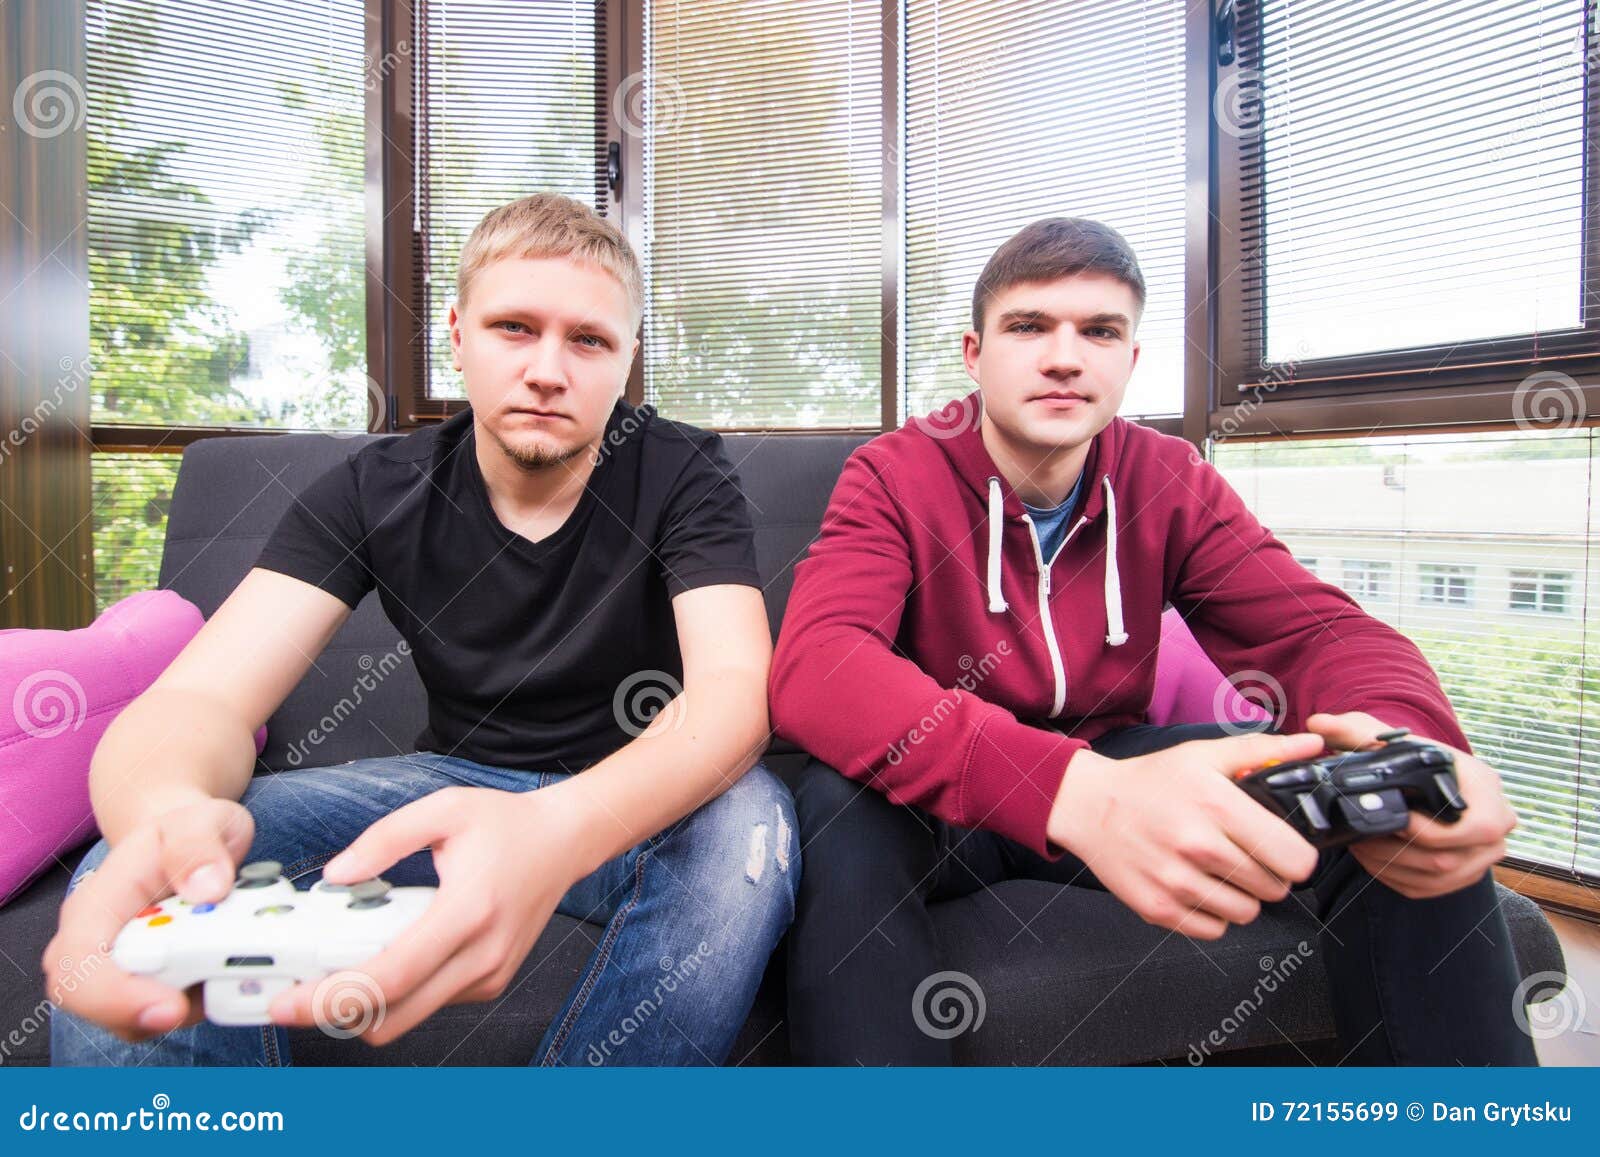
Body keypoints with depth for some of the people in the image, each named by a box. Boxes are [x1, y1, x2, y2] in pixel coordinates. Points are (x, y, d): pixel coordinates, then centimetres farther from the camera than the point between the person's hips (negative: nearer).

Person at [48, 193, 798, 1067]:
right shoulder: (376, 492, -6)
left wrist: (560, 830, -49)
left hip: (634, 799, 0)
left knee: (746, 827, -35)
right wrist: (164, 814, -42)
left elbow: (734, 691, -28)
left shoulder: (681, 474, -13)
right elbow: (199, 696, -15)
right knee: (141, 875, -21)